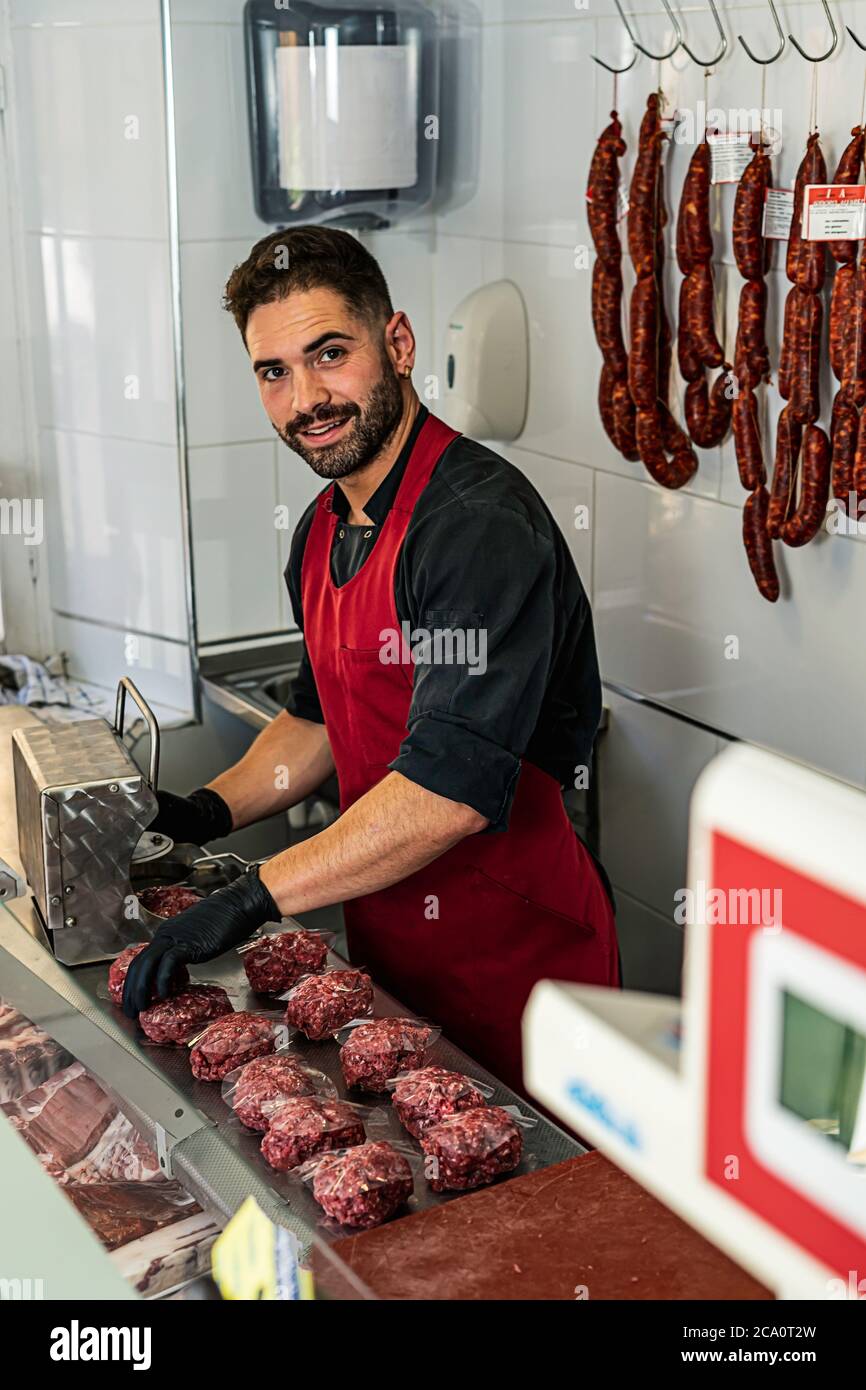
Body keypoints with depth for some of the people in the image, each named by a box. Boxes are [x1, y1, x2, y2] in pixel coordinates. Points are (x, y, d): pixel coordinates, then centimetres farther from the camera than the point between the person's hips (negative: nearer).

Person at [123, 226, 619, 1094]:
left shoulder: (481, 524, -24)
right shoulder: (322, 532, 5)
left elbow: (453, 790, -32)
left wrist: (258, 896, -29)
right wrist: (210, 811, 3)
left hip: (513, 957, -8)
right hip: (387, 949, 8)